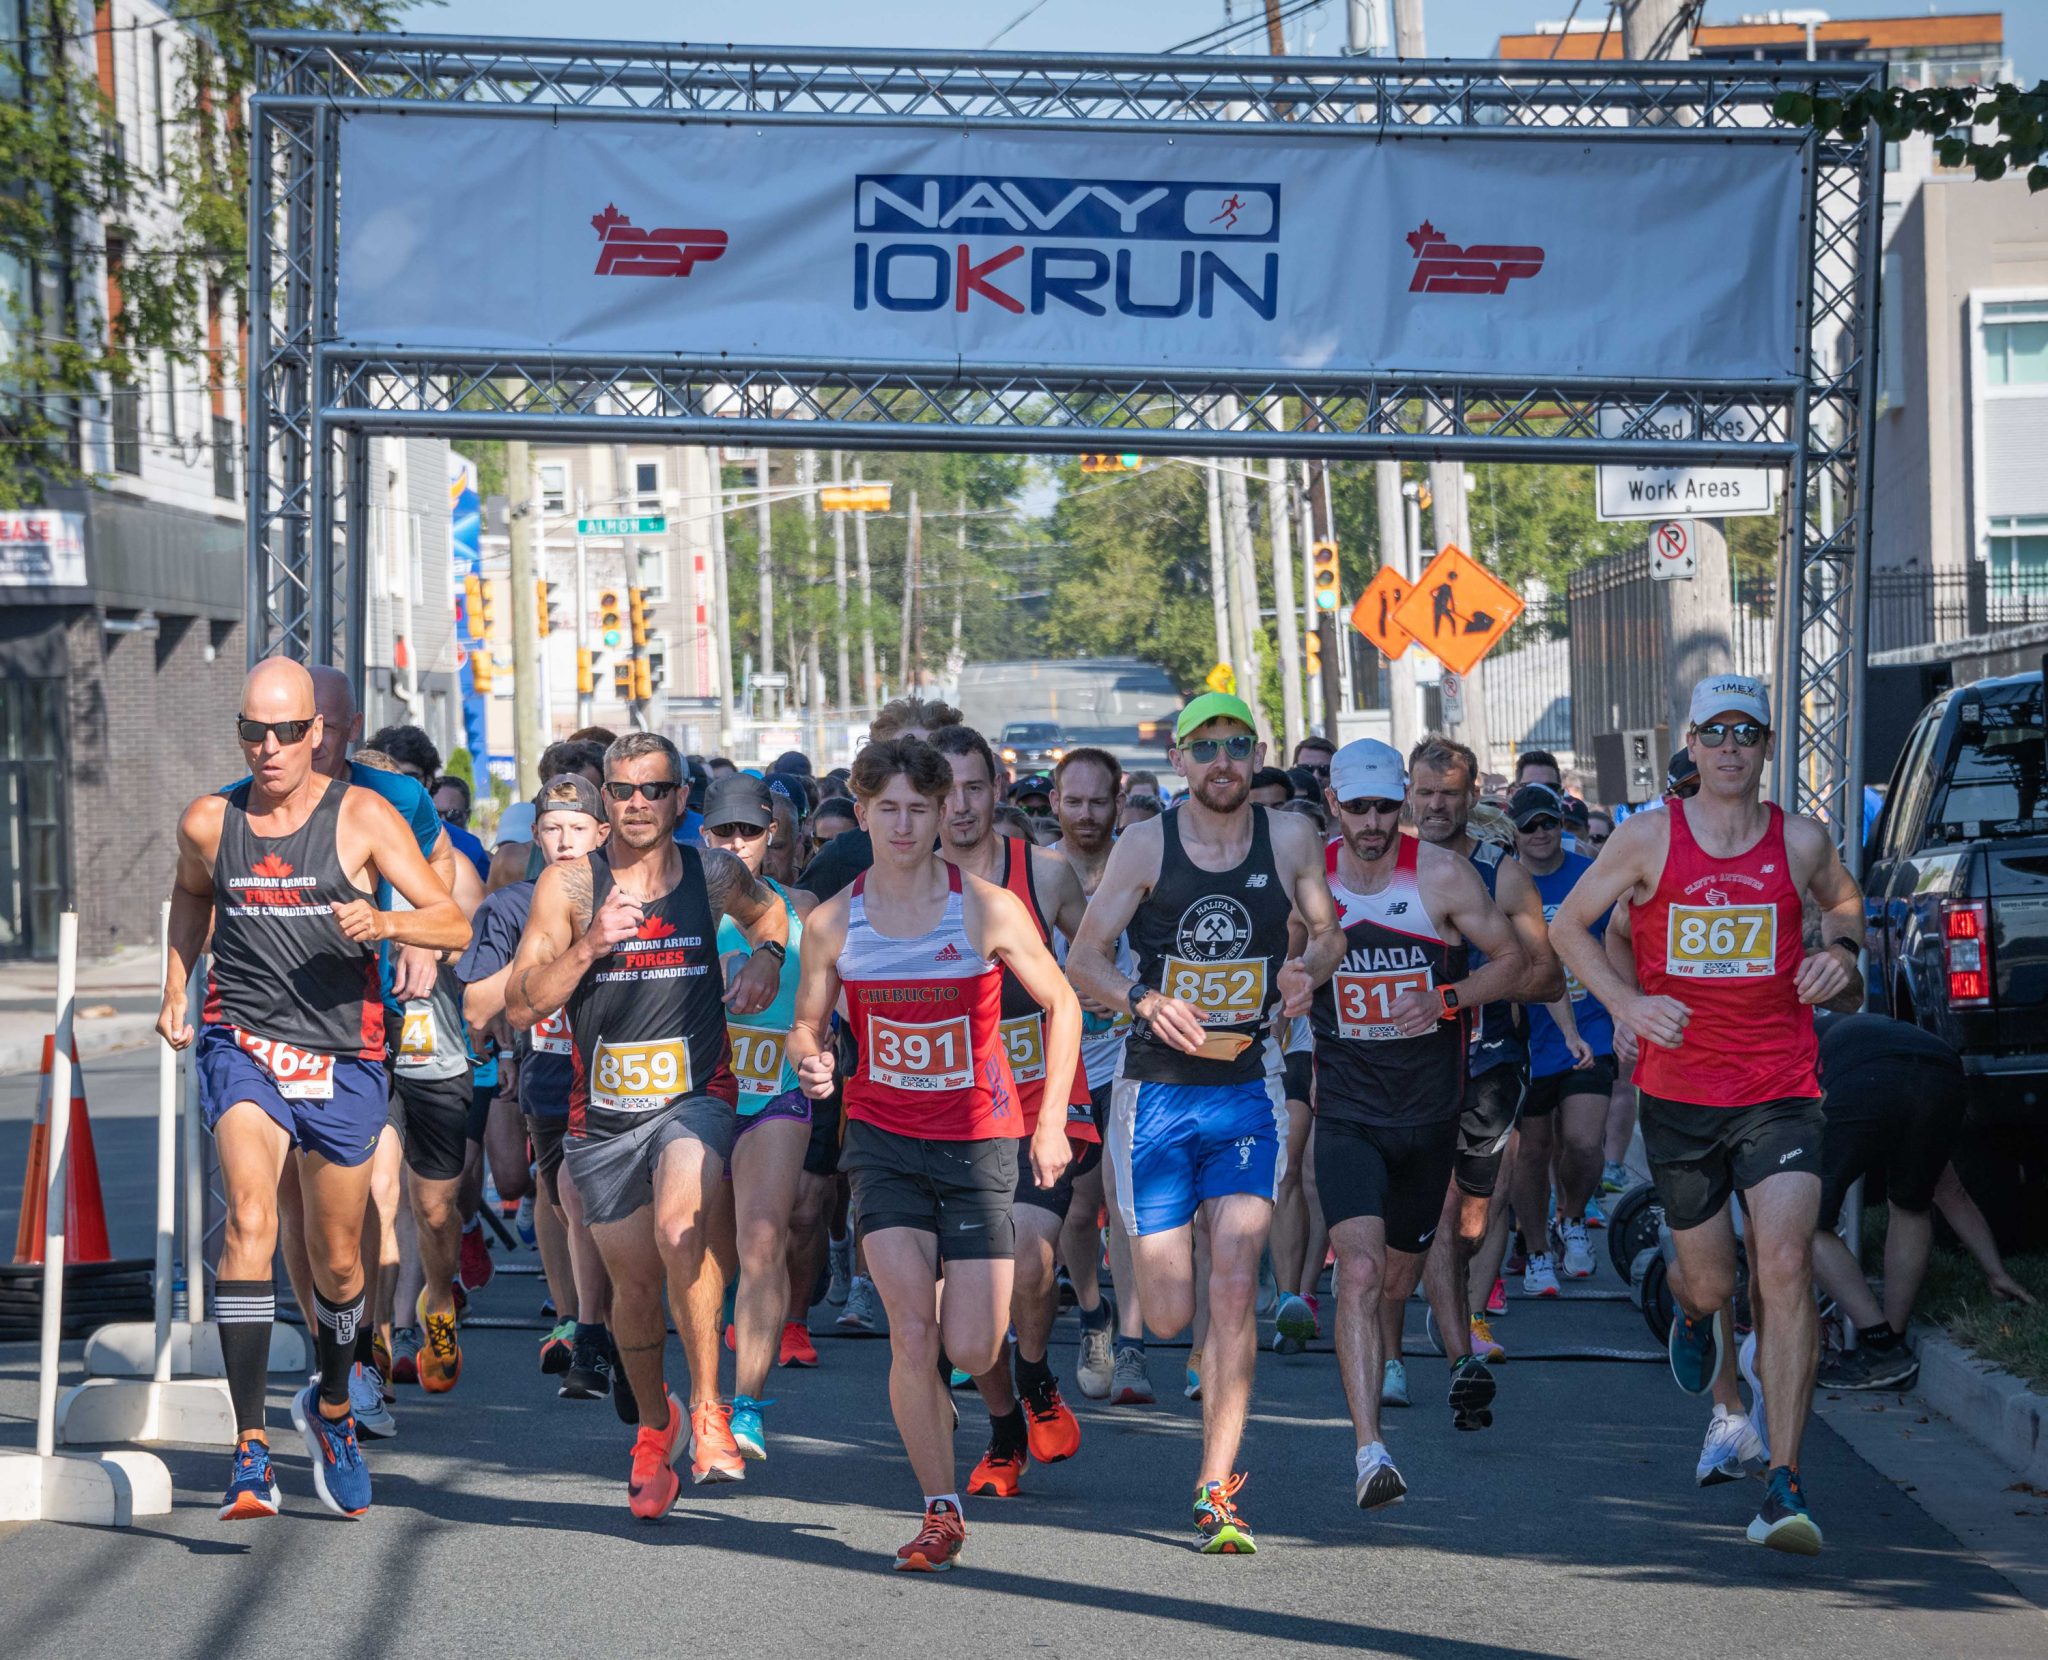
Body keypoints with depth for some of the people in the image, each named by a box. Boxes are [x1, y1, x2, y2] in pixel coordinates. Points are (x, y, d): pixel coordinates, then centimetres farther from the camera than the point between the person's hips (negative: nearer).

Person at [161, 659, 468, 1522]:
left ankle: (330, 1408, 43)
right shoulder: (207, 822, 3)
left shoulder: (361, 817, -5)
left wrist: (382, 922, -26)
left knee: (337, 1258, 13)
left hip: (343, 1055, 0)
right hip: (242, 1045, 0)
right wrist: (175, 987, 18)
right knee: (250, 1219, -24)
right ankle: (251, 1446, -28)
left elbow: (453, 923, -8)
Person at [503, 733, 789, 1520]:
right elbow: (520, 1005, -8)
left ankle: (707, 1405, -15)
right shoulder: (568, 885, -3)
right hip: (603, 1113, 1)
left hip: (695, 1094, -1)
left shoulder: (713, 873, 2)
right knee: (634, 1284, 9)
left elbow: (767, 909, 26)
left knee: (679, 1230, -29)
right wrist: (590, 945, -21)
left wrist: (765, 958, 5)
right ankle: (654, 1423, 37)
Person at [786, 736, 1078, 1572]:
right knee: (911, 1335, -13)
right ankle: (941, 1512, 1)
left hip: (979, 1139, -1)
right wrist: (811, 1062, -14)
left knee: (971, 1351, -6)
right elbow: (807, 1026, 11)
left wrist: (1051, 1121, -3)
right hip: (883, 1140, 1)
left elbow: (1061, 1005, 3)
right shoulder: (833, 923, -2)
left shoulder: (988, 909, -8)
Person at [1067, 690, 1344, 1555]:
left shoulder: (1289, 840, 1)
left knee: (1234, 1287, -14)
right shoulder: (1146, 846, -3)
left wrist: (1306, 971, -7)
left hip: (1248, 1091, 0)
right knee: (1168, 1315, 0)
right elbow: (1082, 959, -1)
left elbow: (1328, 931, 16)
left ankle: (1216, 1491, -8)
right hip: (1156, 1093, 0)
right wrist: (1143, 998, -21)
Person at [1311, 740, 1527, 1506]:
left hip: (1429, 1106, 1)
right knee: (1360, 1271, -20)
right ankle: (1370, 1451, -26)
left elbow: (1511, 960, -2)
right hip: (1347, 1111, -1)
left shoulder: (1442, 875, -7)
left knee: (1398, 1276, 17)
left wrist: (1447, 999, -17)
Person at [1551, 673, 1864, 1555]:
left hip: (1780, 1092, 0)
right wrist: (1627, 1003, -6)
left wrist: (1838, 950, 1)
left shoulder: (1801, 841, 1)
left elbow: (1845, 898, 23)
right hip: (1678, 1092, 1)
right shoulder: (1649, 839, -3)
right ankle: (1695, 1316, 53)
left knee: (1786, 1268, -17)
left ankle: (1783, 1484, -15)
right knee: (1710, 1280, 10)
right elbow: (1568, 925, 7)